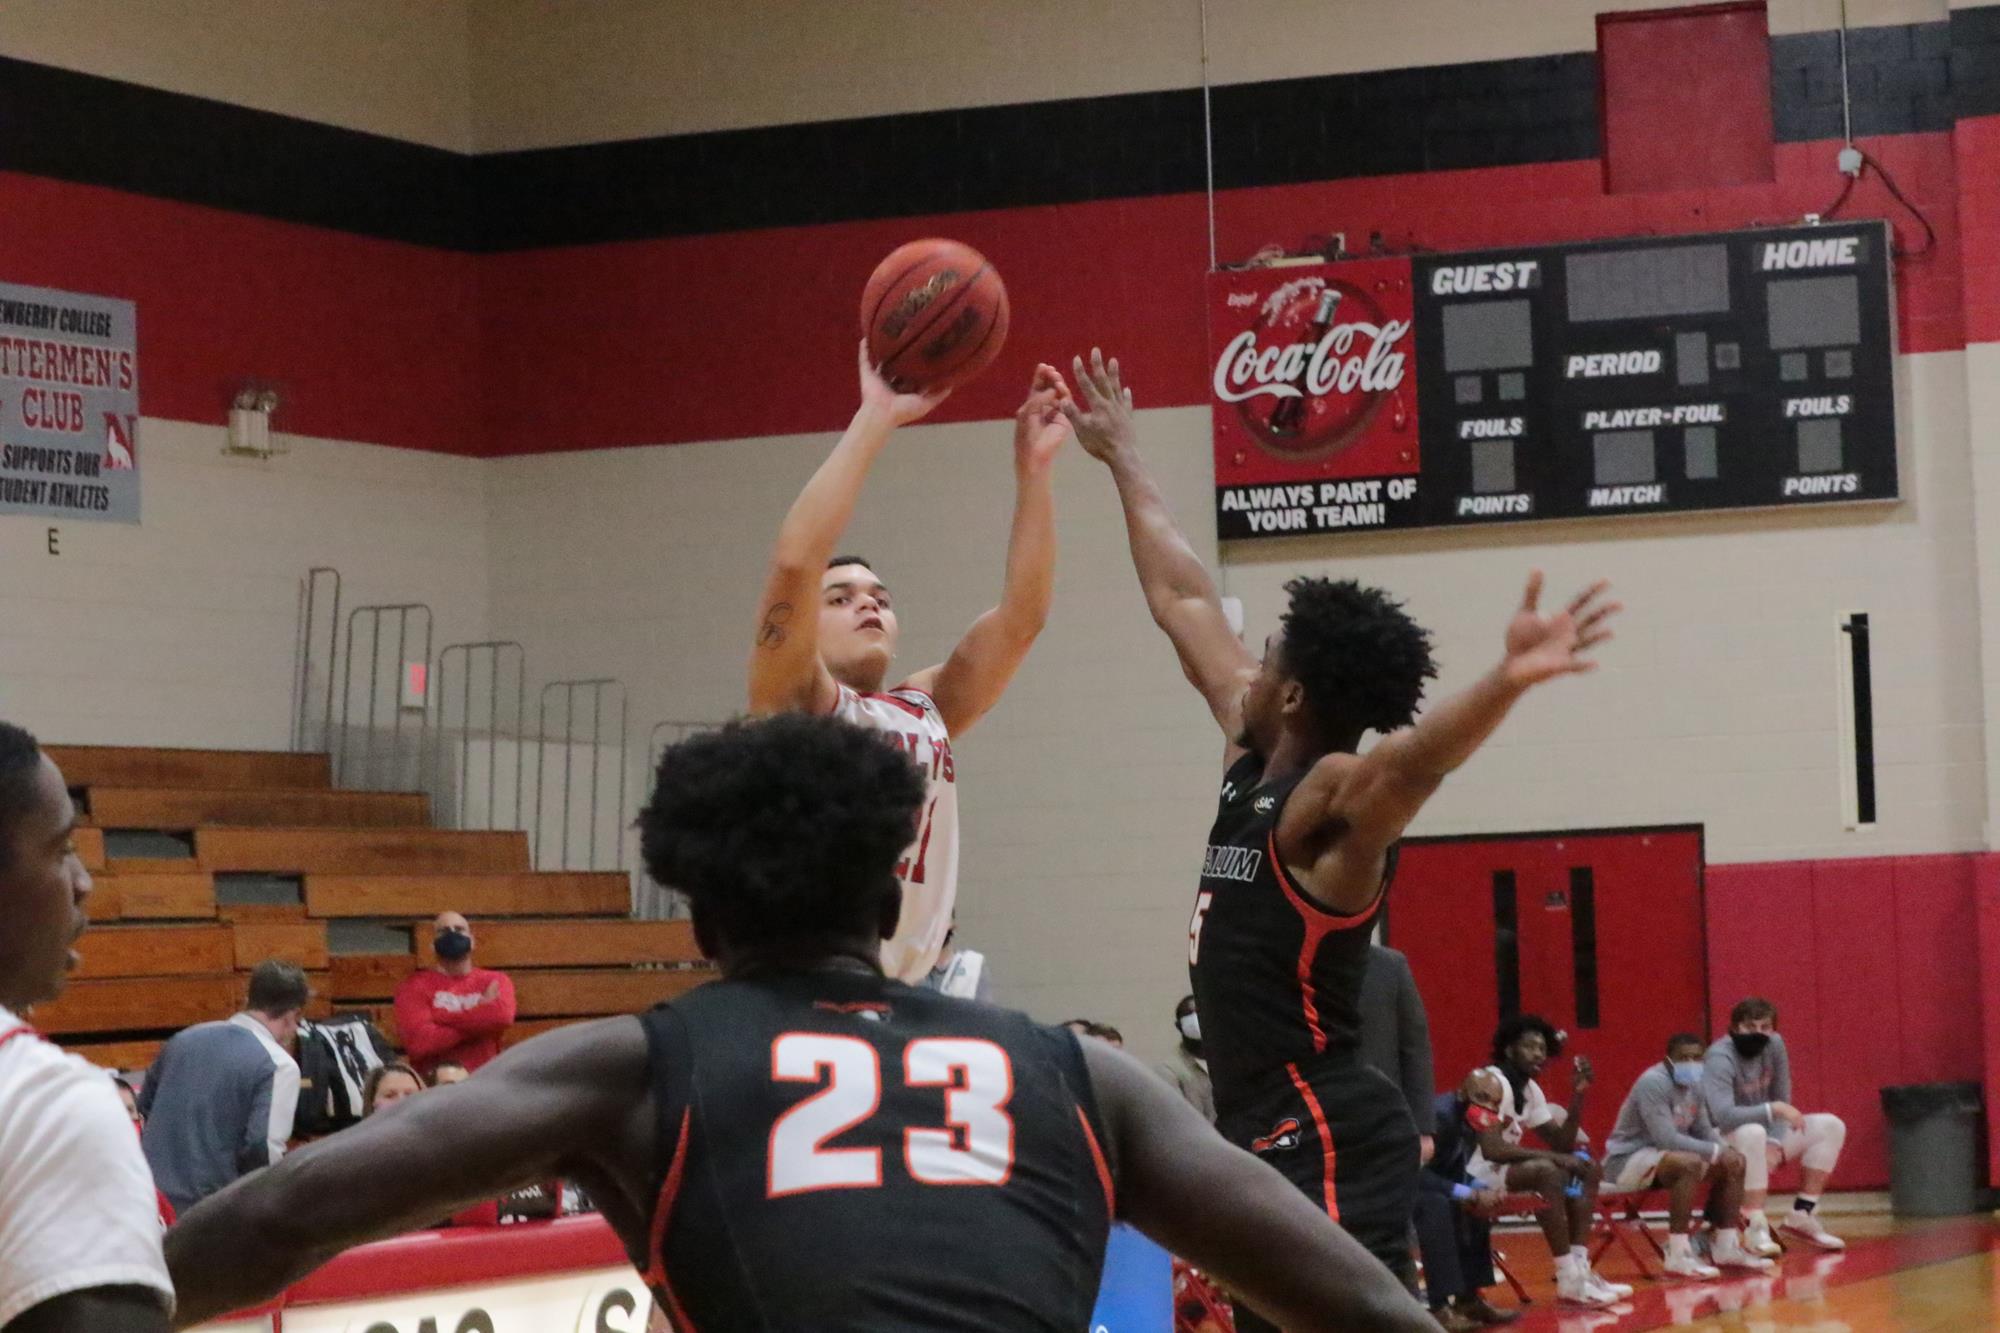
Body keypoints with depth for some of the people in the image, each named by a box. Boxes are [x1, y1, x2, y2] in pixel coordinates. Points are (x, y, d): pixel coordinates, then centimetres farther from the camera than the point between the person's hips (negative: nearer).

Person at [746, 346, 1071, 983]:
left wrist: (1032, 467, -3)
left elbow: (1021, 613, 6)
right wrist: (875, 418, -16)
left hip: (905, 999, 6)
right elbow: (794, 562, -16)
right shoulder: (797, 708, -1)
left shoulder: (925, 713, 15)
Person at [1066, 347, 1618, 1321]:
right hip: (1269, 1136, 10)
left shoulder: (1335, 798, -13)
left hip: (1327, 1144, -10)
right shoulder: (1253, 764, 12)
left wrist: (1511, 681, -57)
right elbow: (1181, 600, 22)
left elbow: (1414, 756, -37)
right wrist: (1123, 461, 30)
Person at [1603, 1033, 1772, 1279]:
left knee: (1734, 1163, 2)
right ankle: (1678, 1257, -35)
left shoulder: (1694, 1085, 5)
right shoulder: (1653, 1083, -23)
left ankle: (1726, 1248, 9)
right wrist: (1715, 1151, -26)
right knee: (1690, 1163, -35)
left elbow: (1704, 1131, 12)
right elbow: (1665, 1139, -31)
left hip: (1660, 1156, 9)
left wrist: (1724, 1150, -10)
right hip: (1626, 1160, -9)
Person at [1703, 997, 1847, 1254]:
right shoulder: (1720, 1058, -25)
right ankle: (1756, 1229, -35)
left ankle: (1802, 1216, -1)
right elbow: (1724, 1115, -38)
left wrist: (1774, 1143, -16)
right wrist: (1774, 1109, -39)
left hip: (1764, 1130, 8)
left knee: (1831, 1127, -2)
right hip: (1723, 1140, -8)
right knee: (1752, 1133, -41)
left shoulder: (1774, 1045, -4)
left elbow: (1782, 1100, 1)